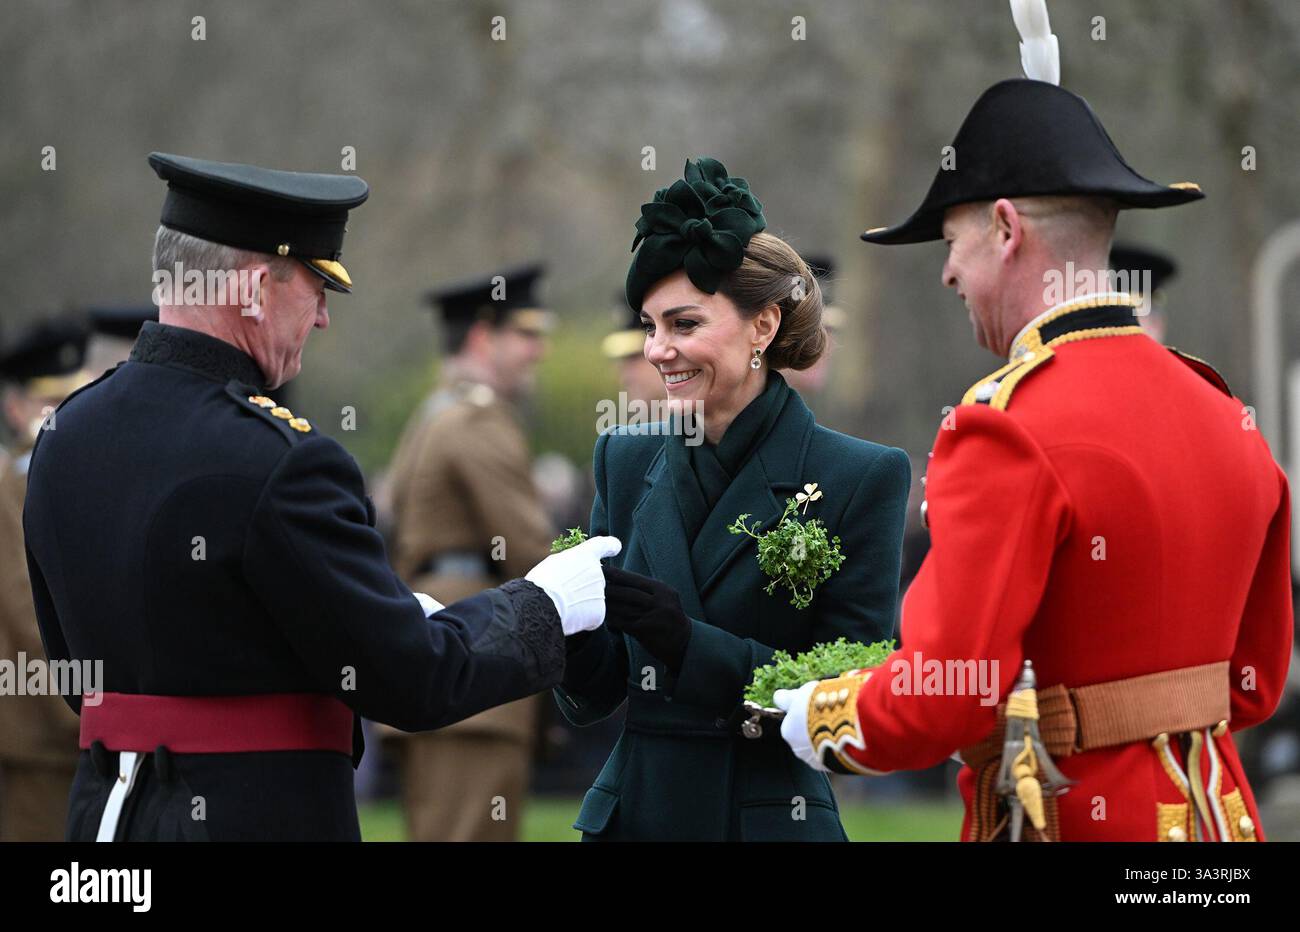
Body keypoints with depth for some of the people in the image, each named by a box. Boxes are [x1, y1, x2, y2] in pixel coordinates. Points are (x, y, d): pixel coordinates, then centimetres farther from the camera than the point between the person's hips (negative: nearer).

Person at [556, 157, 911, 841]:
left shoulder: (862, 479, -8)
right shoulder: (627, 460, 5)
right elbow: (595, 700, 6)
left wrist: (690, 643, -22)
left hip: (770, 816, -4)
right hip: (634, 814, 4)